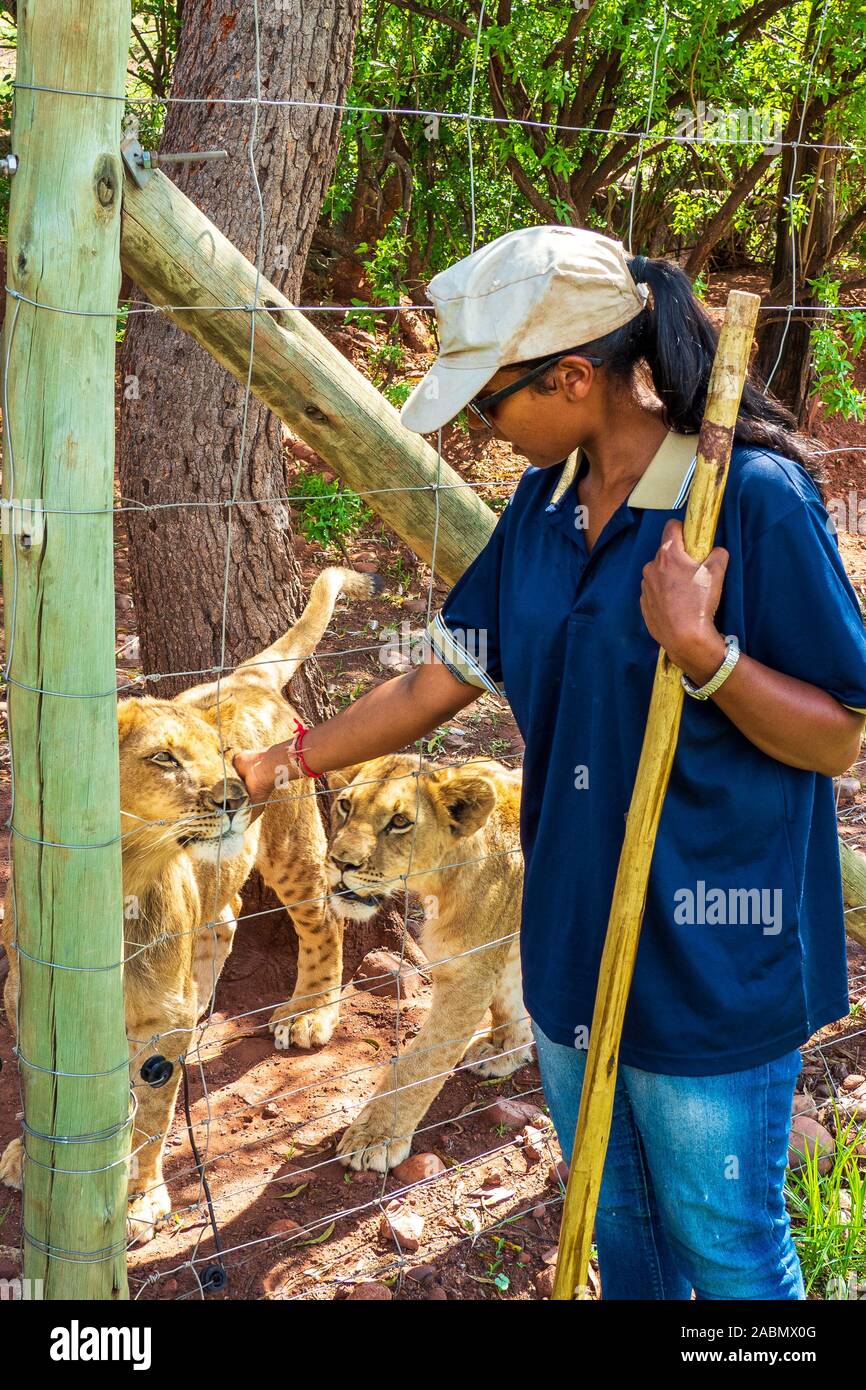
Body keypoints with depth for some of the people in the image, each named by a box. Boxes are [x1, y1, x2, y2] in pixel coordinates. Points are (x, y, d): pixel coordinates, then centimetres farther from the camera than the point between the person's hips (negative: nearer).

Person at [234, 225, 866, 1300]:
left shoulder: (755, 498, -19)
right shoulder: (543, 503, 2)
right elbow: (437, 684, 10)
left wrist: (704, 655, -31)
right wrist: (272, 766, 12)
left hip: (712, 967, -6)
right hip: (575, 945, 7)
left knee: (726, 1250, 12)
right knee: (617, 1233, 24)